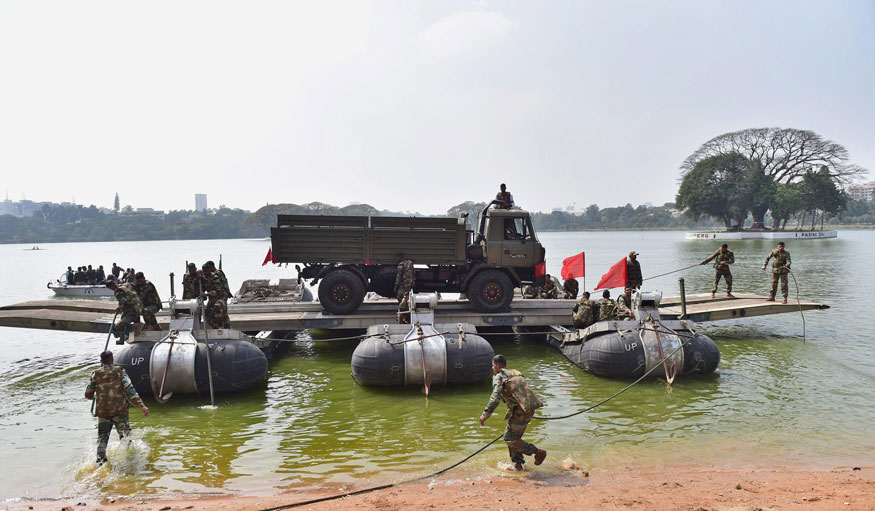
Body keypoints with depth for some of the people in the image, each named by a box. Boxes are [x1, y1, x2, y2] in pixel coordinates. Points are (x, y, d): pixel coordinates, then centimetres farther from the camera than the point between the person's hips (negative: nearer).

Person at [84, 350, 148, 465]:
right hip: (119, 410, -2)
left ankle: (100, 459, 7)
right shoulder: (120, 371, -5)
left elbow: (88, 395, 6)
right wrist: (142, 405, -18)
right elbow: (129, 389, -15)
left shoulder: (95, 374, 0)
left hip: (102, 412, 2)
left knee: (102, 437, 16)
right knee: (125, 435, 7)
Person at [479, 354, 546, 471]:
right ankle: (517, 464, 26)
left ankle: (538, 452, 1)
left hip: (521, 411, -9)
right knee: (514, 436, 20)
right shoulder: (515, 372, 22)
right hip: (530, 408, 9)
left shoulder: (498, 377, -3)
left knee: (509, 438, 1)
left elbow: (495, 397, -17)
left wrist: (485, 414, -16)